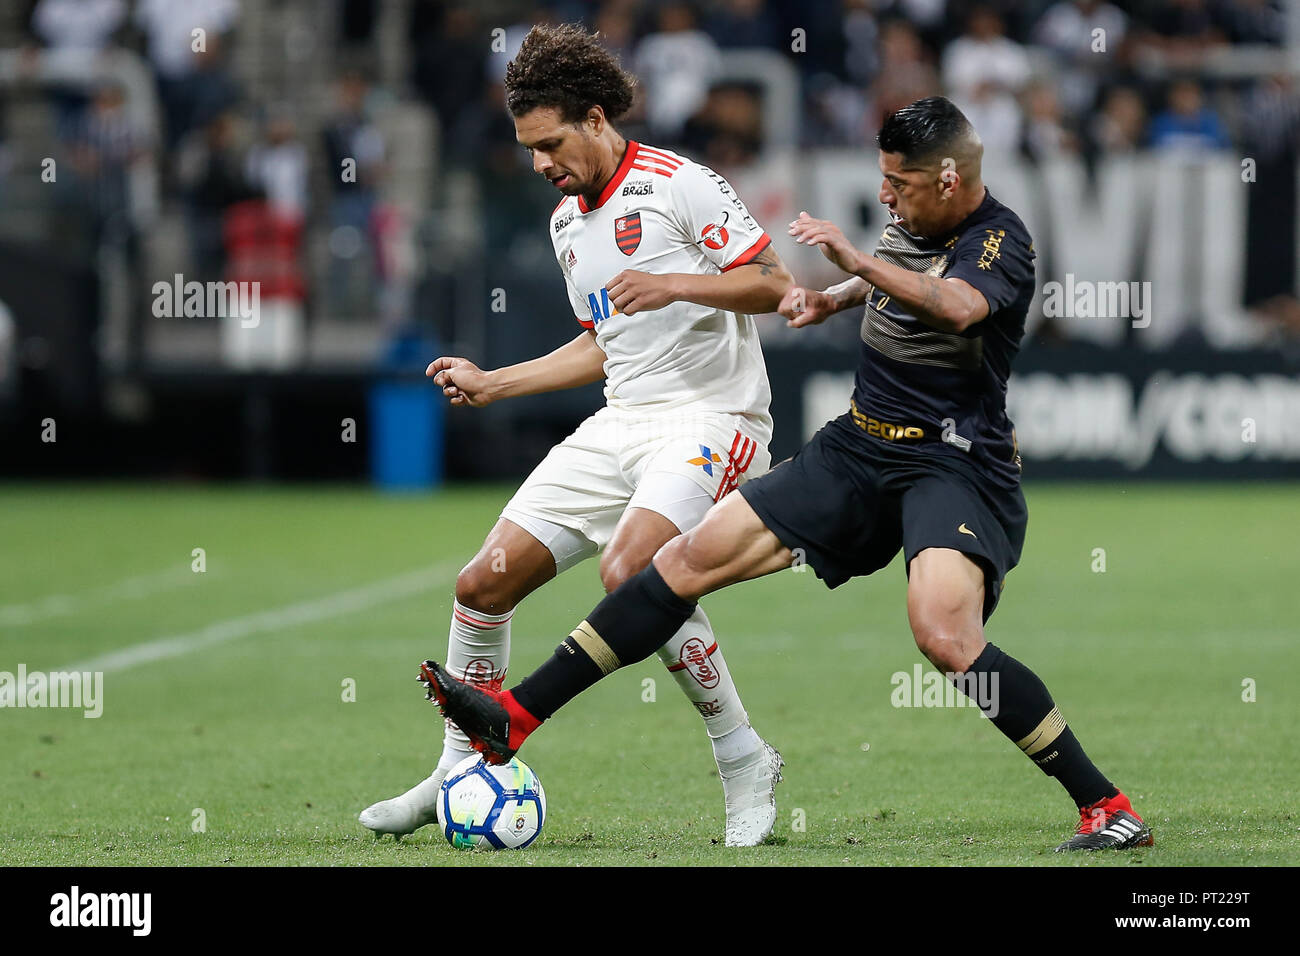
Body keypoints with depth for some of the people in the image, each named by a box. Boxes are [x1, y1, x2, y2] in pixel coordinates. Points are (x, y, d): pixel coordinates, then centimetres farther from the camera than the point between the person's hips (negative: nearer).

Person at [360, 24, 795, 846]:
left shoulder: (676, 184, -8)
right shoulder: (568, 221, 18)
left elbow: (773, 284, -12)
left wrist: (673, 285, -25)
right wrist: (491, 384, 24)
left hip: (709, 418, -8)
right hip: (620, 423, 8)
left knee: (630, 570, -32)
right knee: (487, 581, 0)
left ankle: (745, 762, -17)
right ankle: (458, 775, 16)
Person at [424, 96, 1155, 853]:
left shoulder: (1000, 241, -15)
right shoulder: (912, 224, 9)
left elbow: (957, 307, -38)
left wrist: (857, 262, -46)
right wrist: (831, 301, 16)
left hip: (955, 464, -8)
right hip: (860, 450, 8)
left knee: (946, 637, -32)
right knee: (694, 559, 2)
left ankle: (1109, 808, -22)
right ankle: (514, 718, 6)